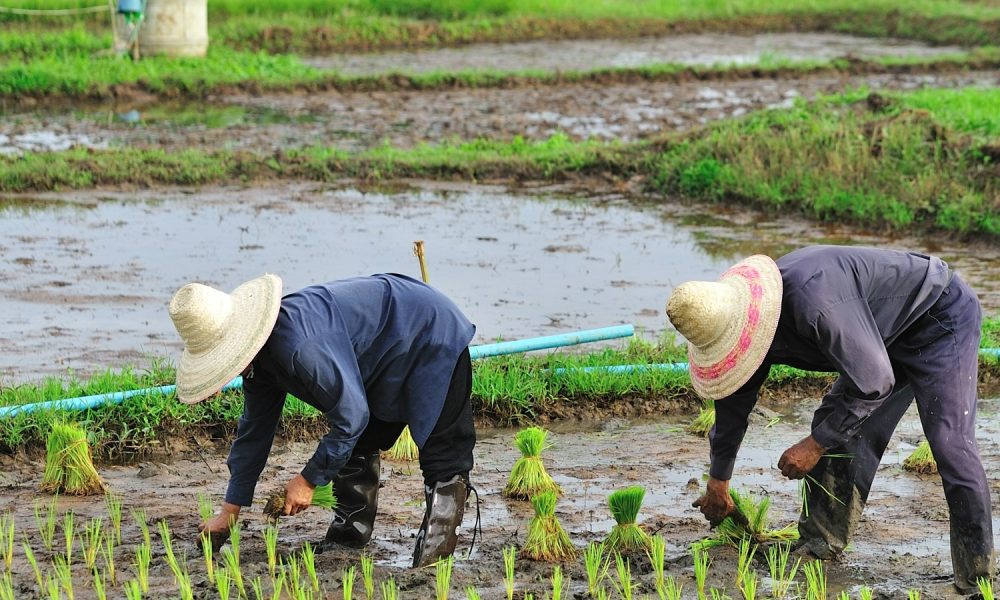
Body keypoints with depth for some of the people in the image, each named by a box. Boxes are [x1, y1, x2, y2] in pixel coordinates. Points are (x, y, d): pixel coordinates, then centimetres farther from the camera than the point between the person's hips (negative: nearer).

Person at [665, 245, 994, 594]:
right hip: (890, 339, 9)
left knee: (949, 443, -18)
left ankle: (976, 578, -13)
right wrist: (717, 481, 21)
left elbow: (873, 382, -32)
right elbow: (735, 400, 10)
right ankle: (819, 545, 13)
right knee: (837, 429, 4)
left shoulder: (813, 300, -38)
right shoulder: (744, 320, -8)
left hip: (941, 317, -9)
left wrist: (814, 445, -22)